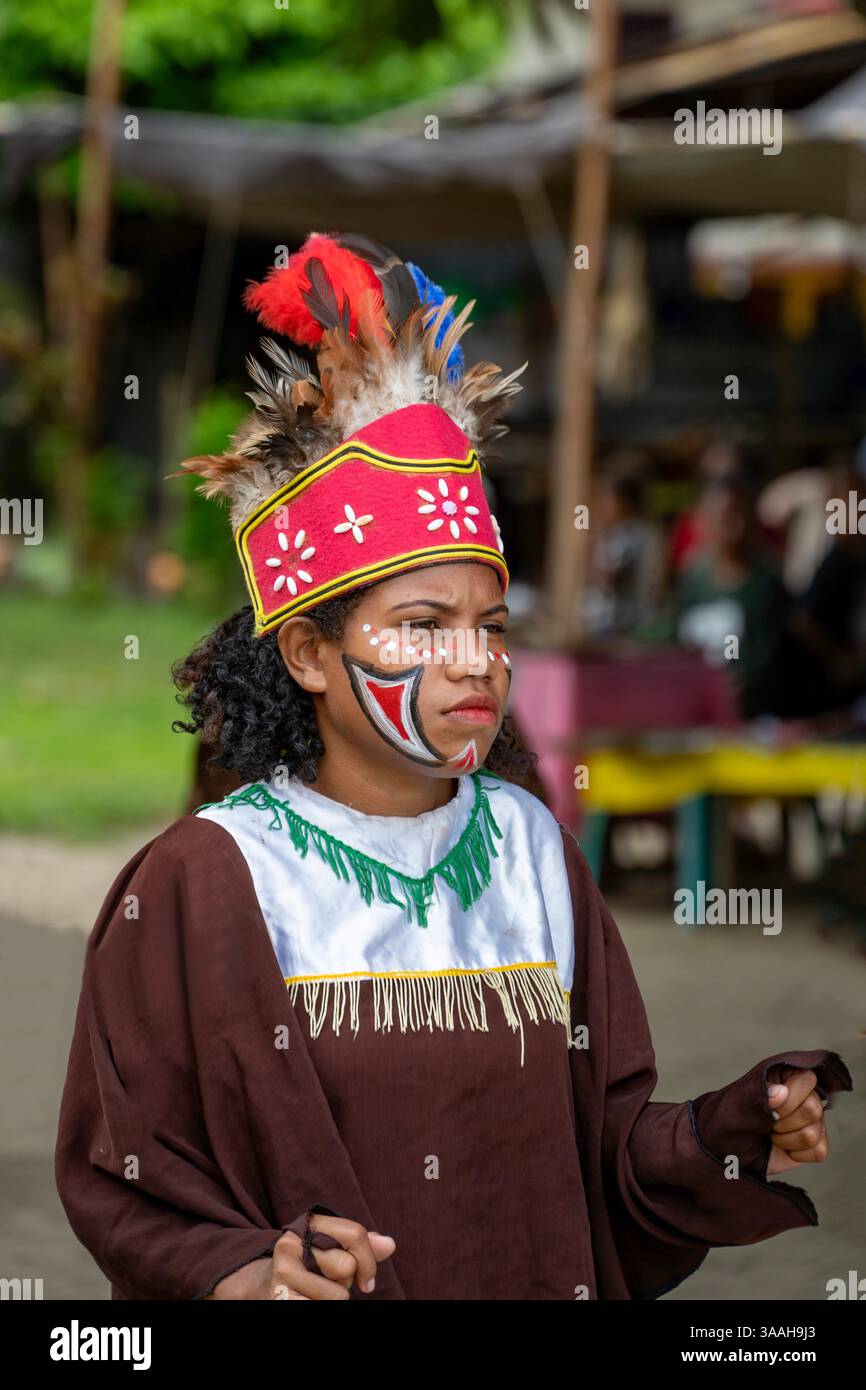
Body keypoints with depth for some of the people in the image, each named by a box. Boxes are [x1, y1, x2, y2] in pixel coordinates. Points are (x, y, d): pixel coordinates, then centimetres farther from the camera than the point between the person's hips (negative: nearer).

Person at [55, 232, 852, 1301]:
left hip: (551, 1283, 4)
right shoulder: (205, 881, -13)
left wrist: (729, 1138, -17)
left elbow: (611, 1140, 1)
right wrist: (247, 1275, -29)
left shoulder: (529, 846, -1)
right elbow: (126, 1190, -12)